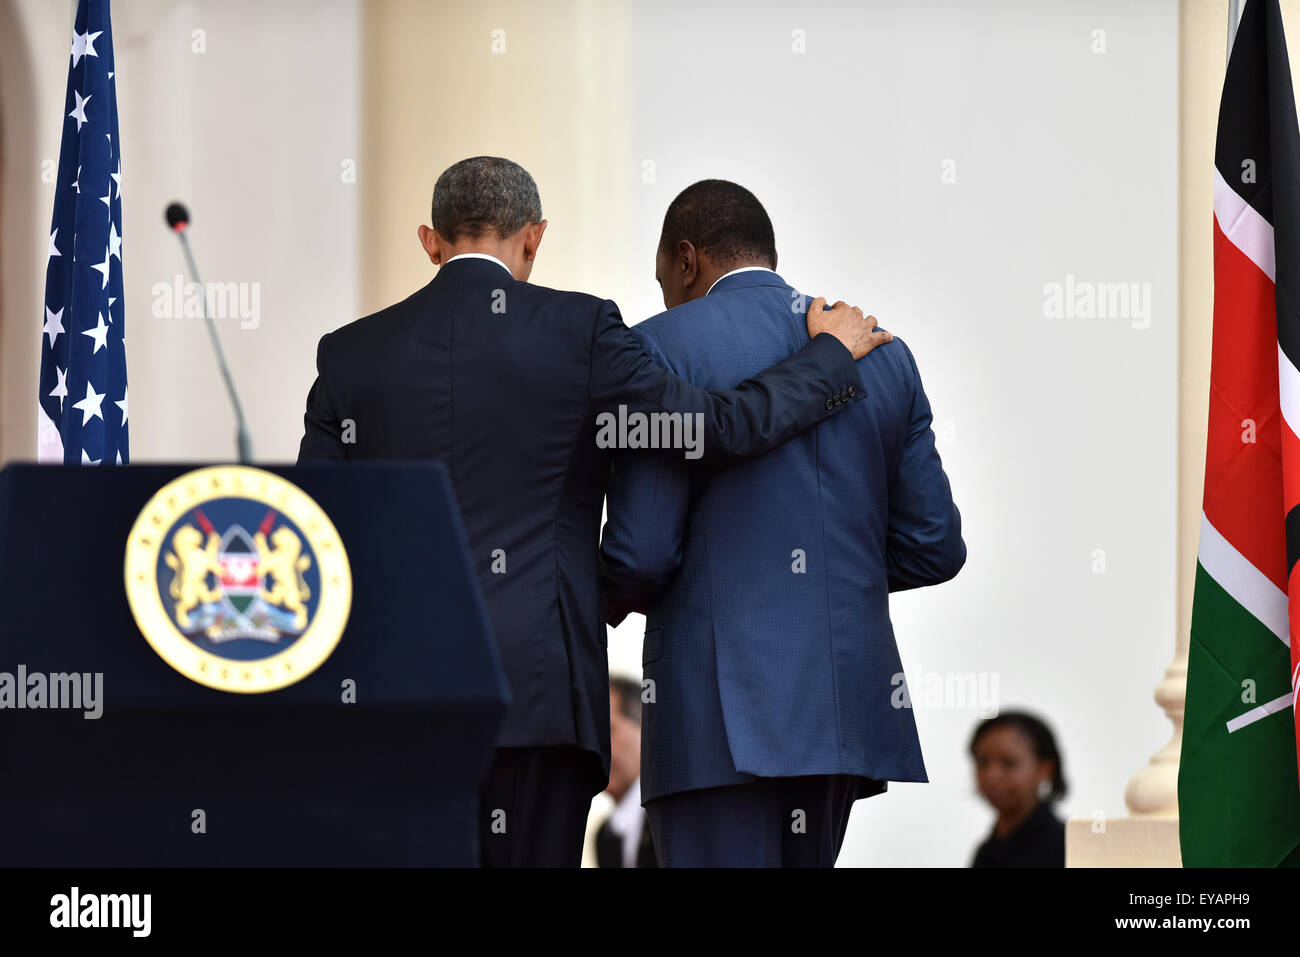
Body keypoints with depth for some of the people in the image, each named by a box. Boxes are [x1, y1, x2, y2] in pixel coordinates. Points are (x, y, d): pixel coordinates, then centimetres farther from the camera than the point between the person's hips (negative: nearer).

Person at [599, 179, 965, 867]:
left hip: (722, 708, -6)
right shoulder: (885, 356, 12)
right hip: (848, 706, 6)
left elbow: (641, 552, -9)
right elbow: (934, 548, 12)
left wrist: (606, 604, 13)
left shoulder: (664, 346, -4)